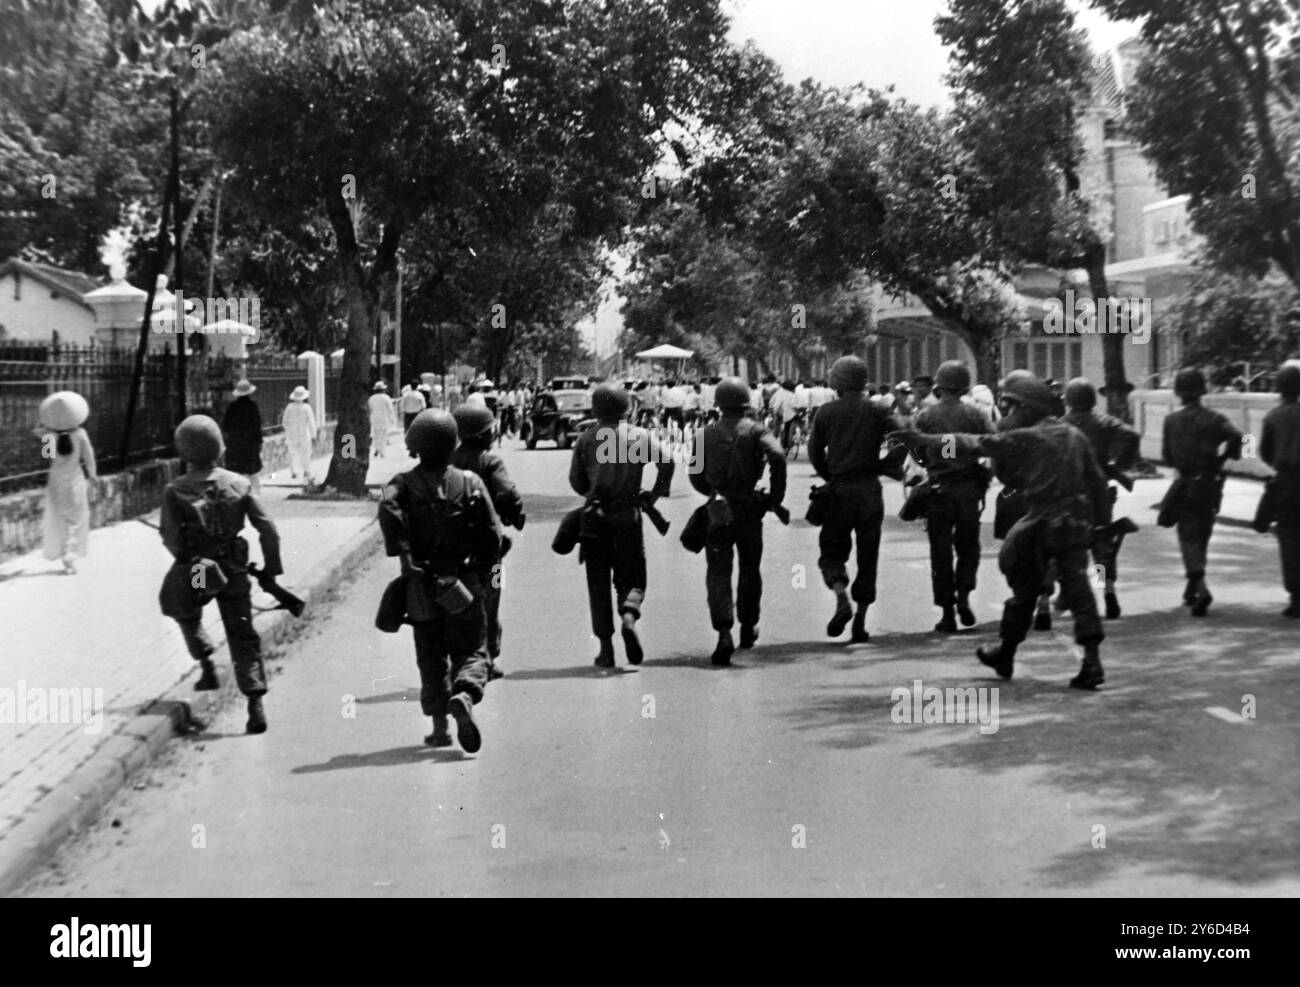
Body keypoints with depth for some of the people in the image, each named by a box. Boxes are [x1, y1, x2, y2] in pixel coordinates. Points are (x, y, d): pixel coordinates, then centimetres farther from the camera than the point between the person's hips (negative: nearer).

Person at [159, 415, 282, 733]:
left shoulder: (175, 491, -12)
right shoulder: (239, 484, -6)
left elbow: (171, 539, -14)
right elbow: (268, 529, -5)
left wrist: (188, 560, 7)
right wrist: (272, 565, 7)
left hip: (192, 575, -1)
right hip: (234, 572, 1)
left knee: (188, 614, 32)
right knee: (243, 638, 6)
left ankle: (207, 668, 19)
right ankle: (256, 705, -6)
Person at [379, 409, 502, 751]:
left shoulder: (403, 484, -1)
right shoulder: (470, 483, 1)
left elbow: (388, 509, -24)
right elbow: (492, 536, -1)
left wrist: (404, 555, -20)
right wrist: (480, 566, 16)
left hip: (421, 586, 1)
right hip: (464, 582, -1)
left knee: (431, 657, 13)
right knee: (471, 649, 5)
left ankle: (439, 728, 13)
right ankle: (465, 696, -24)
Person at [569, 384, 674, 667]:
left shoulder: (586, 439, 2)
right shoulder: (641, 436, 1)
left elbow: (576, 480, 4)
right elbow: (666, 462, -12)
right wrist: (656, 494, 1)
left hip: (594, 519, 0)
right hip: (629, 517, 0)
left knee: (598, 582, 7)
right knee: (632, 576, 12)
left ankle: (606, 647, 3)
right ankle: (629, 616, -19)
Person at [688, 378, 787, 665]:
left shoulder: (705, 434, 4)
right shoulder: (755, 431, -2)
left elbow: (696, 476, 6)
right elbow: (777, 456, -19)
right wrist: (776, 495, -10)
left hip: (718, 512, 0)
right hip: (750, 509, 0)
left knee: (718, 572, -2)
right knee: (750, 569, 19)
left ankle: (724, 632, -21)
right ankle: (748, 627, 33)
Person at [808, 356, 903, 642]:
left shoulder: (826, 412, 0)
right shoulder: (877, 411, 0)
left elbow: (814, 451, 2)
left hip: (838, 490, -1)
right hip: (870, 490, 1)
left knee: (832, 549, 10)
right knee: (867, 556, 9)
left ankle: (842, 599, -16)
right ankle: (860, 620, 7)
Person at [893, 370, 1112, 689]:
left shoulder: (1026, 438, -7)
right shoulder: (1074, 435, 10)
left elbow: (975, 444, -8)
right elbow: (1096, 480, 12)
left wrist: (926, 441, -4)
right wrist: (1102, 519, 20)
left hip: (1041, 523, -4)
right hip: (1078, 522, 5)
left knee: (1024, 590, 10)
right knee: (1078, 590, 3)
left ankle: (1006, 654, 25)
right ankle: (1092, 660, -7)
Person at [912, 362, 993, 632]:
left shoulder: (925, 416, -5)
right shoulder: (975, 415, -3)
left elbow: (919, 454, -2)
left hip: (938, 490, -1)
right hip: (969, 488, 1)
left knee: (941, 551, 6)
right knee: (968, 545, 16)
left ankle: (947, 612, 5)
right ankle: (964, 594, -5)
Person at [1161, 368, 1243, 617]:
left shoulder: (1171, 420, 0)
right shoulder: (1214, 419, -1)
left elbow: (1167, 455, 2)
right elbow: (1235, 437, -19)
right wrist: (1223, 457, -1)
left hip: (1185, 485, -1)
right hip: (1210, 485, 2)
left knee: (1189, 538, -3)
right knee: (1201, 537, 17)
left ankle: (1201, 588, -24)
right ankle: (1193, 588, 27)